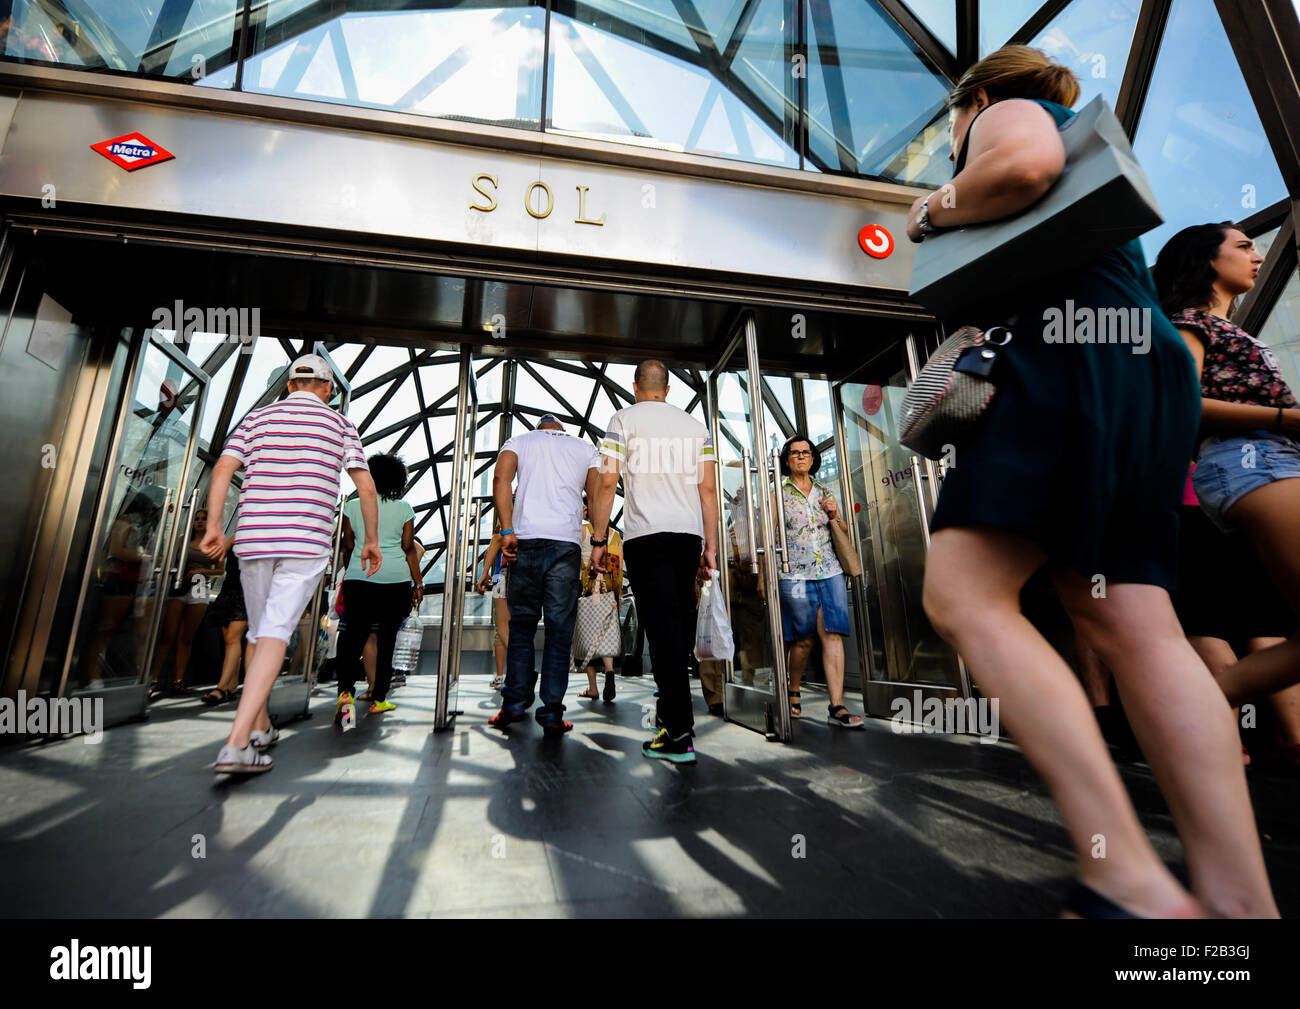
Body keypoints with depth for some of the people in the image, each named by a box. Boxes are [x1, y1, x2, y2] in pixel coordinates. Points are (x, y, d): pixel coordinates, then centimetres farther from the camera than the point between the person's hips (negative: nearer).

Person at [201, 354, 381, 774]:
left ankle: (261, 728, 28)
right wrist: (372, 540, 10)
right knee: (275, 634, -8)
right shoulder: (340, 425, 9)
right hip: (306, 543, -3)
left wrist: (214, 527, 3)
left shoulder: (259, 416, 14)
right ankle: (236, 743, -18)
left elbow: (222, 470, 2)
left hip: (253, 538, 3)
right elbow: (367, 488, 2)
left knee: (261, 634, 16)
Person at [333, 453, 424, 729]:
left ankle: (346, 692, -17)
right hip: (396, 579, 0)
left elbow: (348, 547, 11)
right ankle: (378, 698, 13)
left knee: (354, 636, 3)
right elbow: (409, 549, 3)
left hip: (359, 577, 1)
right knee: (387, 638, 7)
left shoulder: (352, 506, 8)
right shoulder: (404, 509, 5)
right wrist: (418, 583, 8)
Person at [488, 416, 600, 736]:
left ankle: (514, 704, 13)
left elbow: (500, 478, -2)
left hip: (526, 539, 1)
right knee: (560, 629, 2)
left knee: (521, 623, 11)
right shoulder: (586, 449, 19)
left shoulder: (519, 441, 17)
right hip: (567, 542, 0)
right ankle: (552, 715, 3)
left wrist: (507, 530, -7)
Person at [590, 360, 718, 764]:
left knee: (662, 628, -7)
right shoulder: (695, 425, 16)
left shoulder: (624, 419, 6)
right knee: (681, 625, 13)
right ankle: (671, 711, 26)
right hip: (689, 534, 5)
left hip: (645, 534, -4)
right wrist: (711, 547, 13)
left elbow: (607, 481, -3)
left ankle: (679, 735, -7)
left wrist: (599, 539, 2)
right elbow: (708, 489, 10)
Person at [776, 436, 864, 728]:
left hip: (830, 572, 3)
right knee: (803, 639, 2)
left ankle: (837, 707, -3)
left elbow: (844, 531, 21)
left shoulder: (824, 491, 15)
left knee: (833, 634, -6)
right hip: (795, 575, -3)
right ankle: (793, 693, 25)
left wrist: (834, 514, -1)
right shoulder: (779, 493, 3)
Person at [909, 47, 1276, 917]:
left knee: (963, 593, -20)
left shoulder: (1007, 110, 14)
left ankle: (1131, 881, -23)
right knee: (1136, 628, -2)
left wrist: (934, 212, 6)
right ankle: (1241, 898, -3)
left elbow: (1026, 165, -12)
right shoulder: (1088, 151, 41)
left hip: (1079, 352, -10)